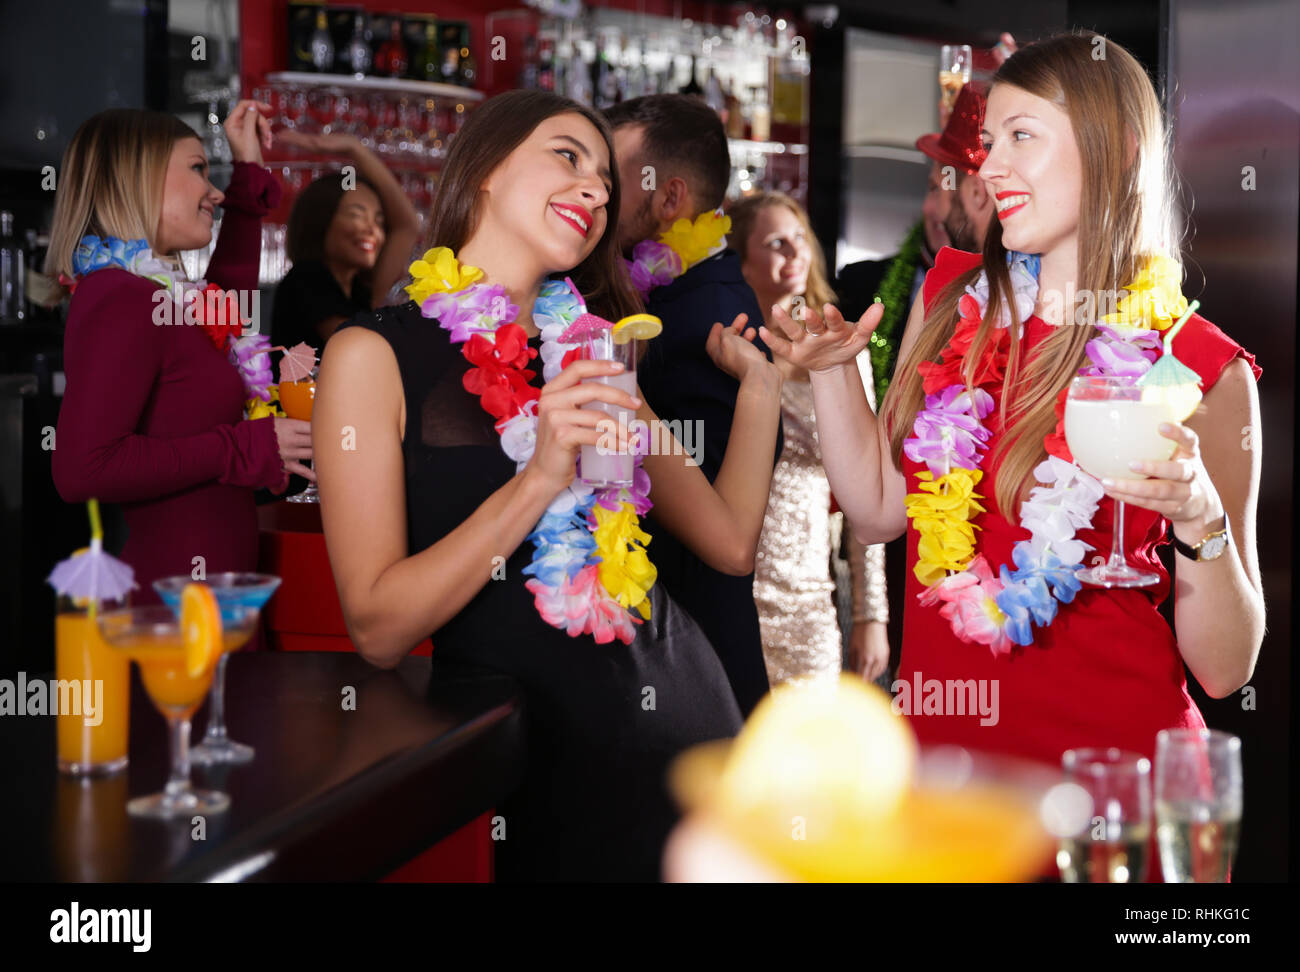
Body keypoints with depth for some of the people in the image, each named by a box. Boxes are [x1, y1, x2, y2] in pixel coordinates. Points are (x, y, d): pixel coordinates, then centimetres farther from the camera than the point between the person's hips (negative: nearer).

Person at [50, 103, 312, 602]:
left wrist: (249, 172, 30)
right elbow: (81, 470, -28)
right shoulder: (124, 302, -18)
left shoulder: (134, 290, 11)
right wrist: (244, 448, -20)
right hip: (176, 598, -10)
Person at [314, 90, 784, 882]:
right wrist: (537, 481, -22)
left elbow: (732, 543, 9)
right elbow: (378, 630, -14)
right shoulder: (375, 355, -7)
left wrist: (760, 384, 6)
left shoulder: (587, 353, 11)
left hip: (676, 699, 6)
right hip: (524, 742, -5)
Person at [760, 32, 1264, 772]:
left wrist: (1200, 520, -23)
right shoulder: (953, 298, 5)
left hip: (1110, 750, -4)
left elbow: (1225, 670, -7)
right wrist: (832, 368, -1)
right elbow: (879, 510, 10)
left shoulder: (1200, 370, -9)